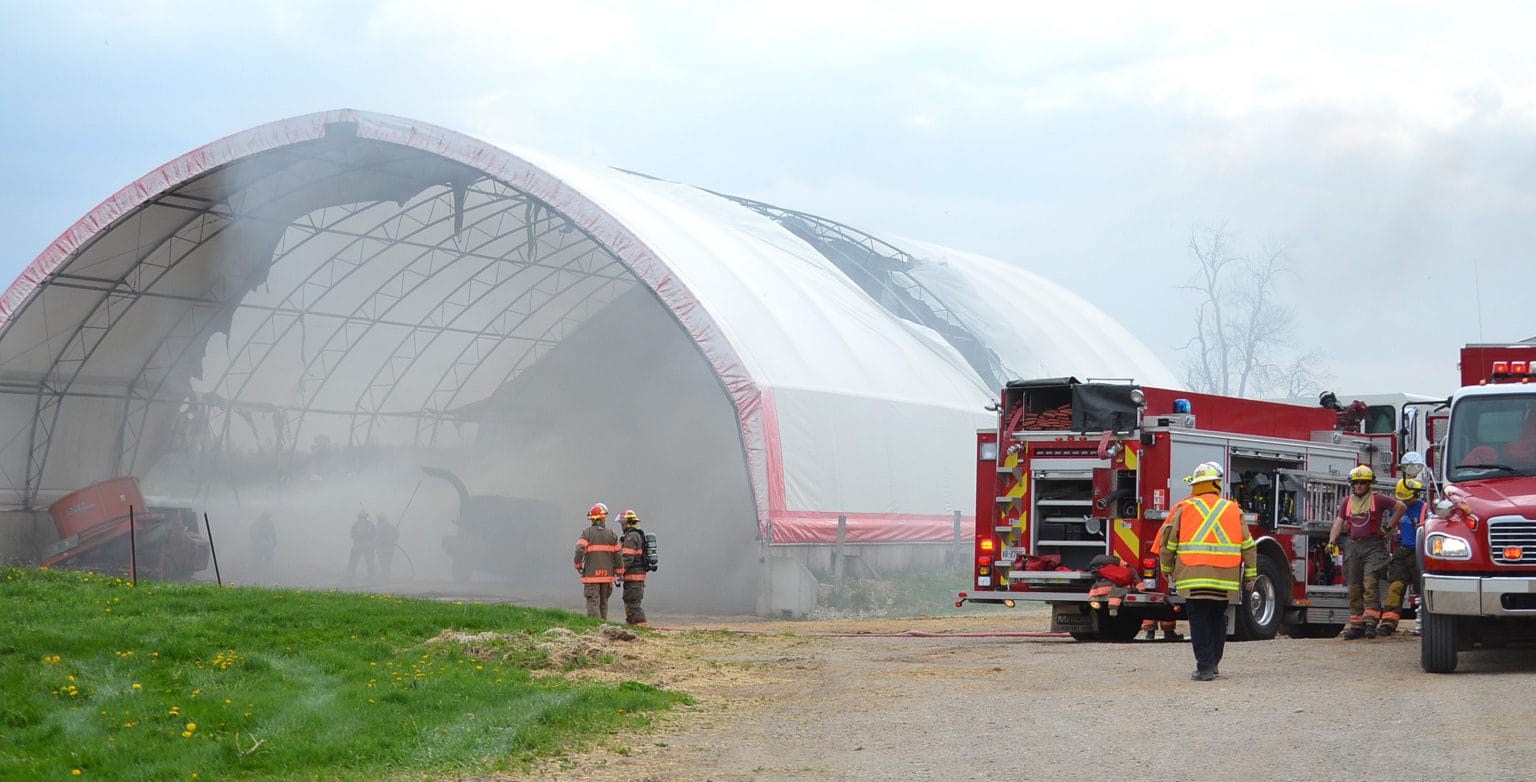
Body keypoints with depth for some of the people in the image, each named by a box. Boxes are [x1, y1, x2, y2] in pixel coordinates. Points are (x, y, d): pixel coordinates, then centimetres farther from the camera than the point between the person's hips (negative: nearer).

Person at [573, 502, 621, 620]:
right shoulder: (611, 534, 5)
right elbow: (617, 554, 5)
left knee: (593, 602, -7)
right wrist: (620, 572, 14)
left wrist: (578, 564, 1)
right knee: (603, 602, 15)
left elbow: (579, 549, -16)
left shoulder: (587, 533, -4)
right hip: (607, 574, 3)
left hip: (591, 574, -3)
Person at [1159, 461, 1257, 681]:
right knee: (1218, 619, 17)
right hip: (1225, 578, 2)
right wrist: (1250, 575, 13)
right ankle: (1214, 663, 24)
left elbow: (1169, 543, 4)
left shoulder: (1184, 509, 1)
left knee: (1199, 621, 2)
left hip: (1193, 577, -2)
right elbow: (1248, 546, 6)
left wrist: (1167, 570, 19)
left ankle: (1205, 666, -5)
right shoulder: (1233, 510, 6)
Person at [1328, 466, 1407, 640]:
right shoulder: (1347, 502, 13)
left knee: (1370, 581, -20)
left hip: (1373, 546, -5)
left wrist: (1389, 526, 1)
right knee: (1354, 586, 4)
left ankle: (1371, 622, -24)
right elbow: (1338, 523, 9)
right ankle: (1357, 625, 8)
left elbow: (1401, 507, 4)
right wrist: (1332, 541, -5)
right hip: (1354, 546, 5)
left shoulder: (1377, 499, 0)